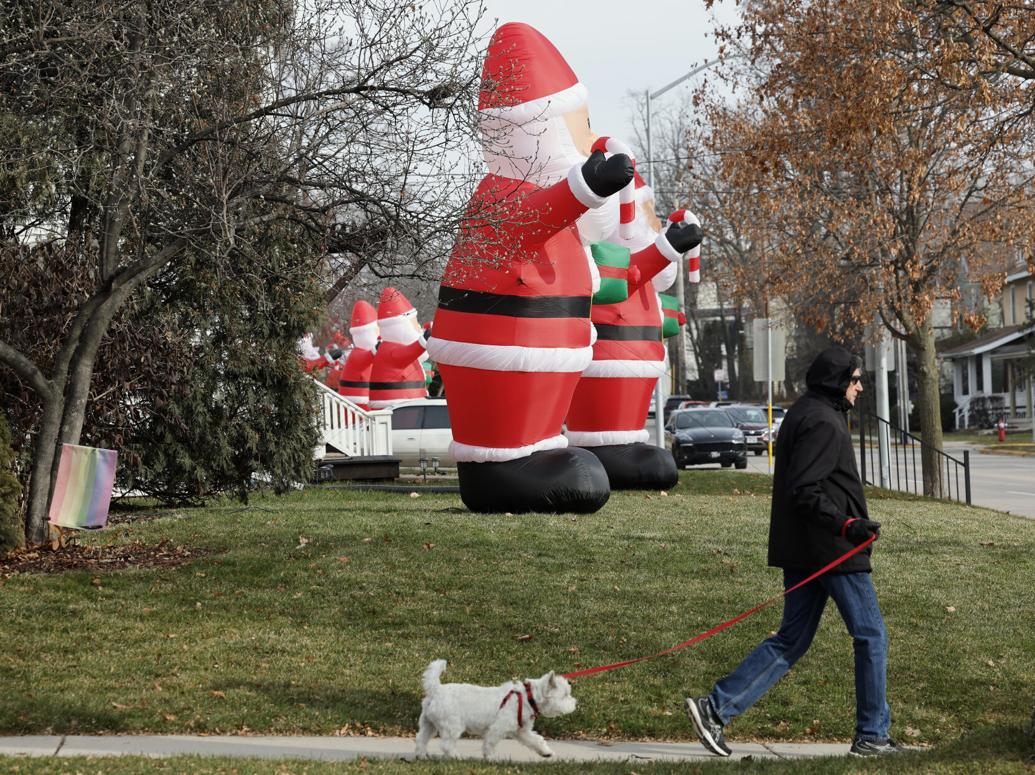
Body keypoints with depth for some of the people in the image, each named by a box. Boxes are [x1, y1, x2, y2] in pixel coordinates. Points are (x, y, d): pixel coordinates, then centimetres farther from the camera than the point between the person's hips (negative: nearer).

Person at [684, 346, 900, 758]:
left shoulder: (802, 414, 17)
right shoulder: (823, 422, -15)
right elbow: (804, 492, -23)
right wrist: (848, 524, -26)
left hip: (801, 552, 10)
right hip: (832, 551, -10)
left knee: (791, 640, 10)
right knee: (871, 636, 2)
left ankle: (716, 707, 2)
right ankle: (871, 736, 8)